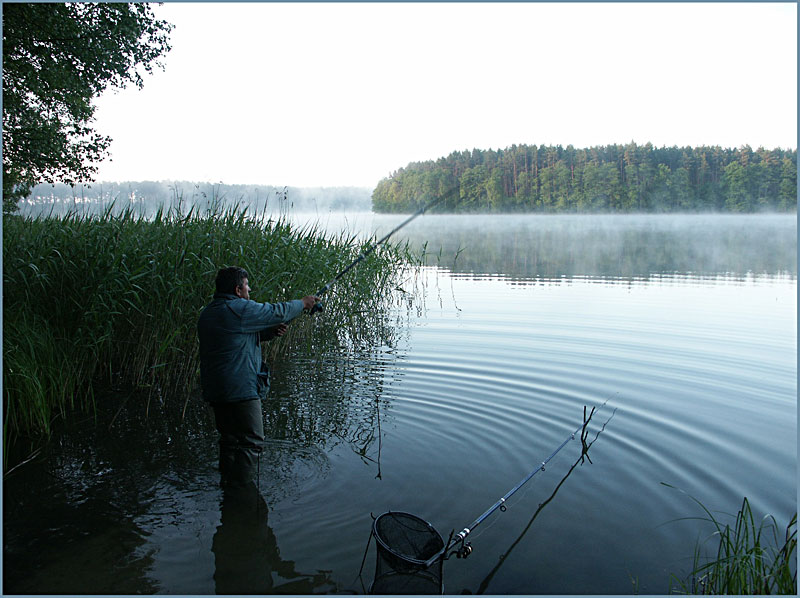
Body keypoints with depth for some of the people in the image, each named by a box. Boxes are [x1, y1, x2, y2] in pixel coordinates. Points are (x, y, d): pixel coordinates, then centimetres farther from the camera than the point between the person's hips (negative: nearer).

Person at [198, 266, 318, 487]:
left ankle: (227, 483, 28)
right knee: (251, 441, 0)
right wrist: (303, 303, 10)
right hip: (240, 389, -10)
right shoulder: (240, 309, -15)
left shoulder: (207, 313, 14)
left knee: (230, 439, 19)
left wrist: (271, 331, 11)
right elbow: (277, 312, -6)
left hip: (215, 390, 10)